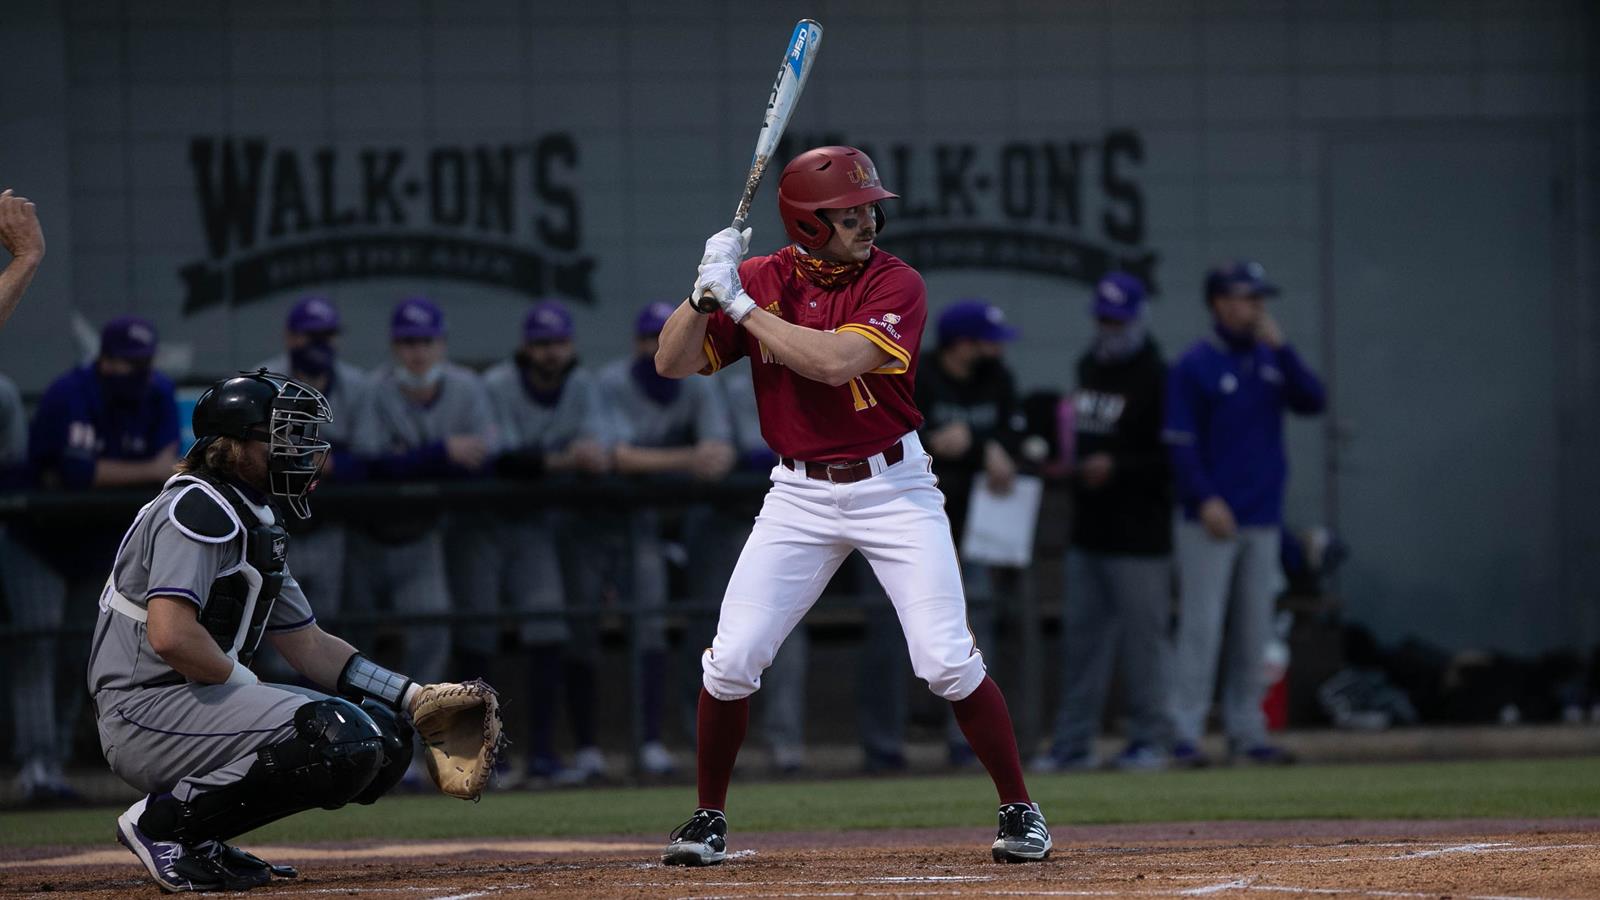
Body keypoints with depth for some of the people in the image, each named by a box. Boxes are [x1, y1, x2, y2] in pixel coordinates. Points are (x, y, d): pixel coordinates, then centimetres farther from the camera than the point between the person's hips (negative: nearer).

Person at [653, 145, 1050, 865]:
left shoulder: (896, 285, -12)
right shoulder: (761, 279, 0)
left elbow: (835, 361, -28)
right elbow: (672, 362, -3)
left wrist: (740, 302, -24)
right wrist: (705, 289, -19)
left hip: (894, 488, -3)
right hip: (800, 495, 3)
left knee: (948, 663, -10)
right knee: (730, 662, -4)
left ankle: (1019, 810, 6)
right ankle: (708, 820, 14)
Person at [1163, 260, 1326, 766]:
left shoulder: (1270, 360, 12)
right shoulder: (1195, 366, -5)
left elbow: (1312, 402, 0)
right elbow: (1180, 442, -9)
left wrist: (1280, 348, -8)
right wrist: (1204, 499, -19)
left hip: (1262, 520, 6)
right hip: (1211, 521, -6)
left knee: (1254, 631, 7)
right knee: (1201, 626, -9)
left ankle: (1246, 733, 13)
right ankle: (1185, 734, -9)